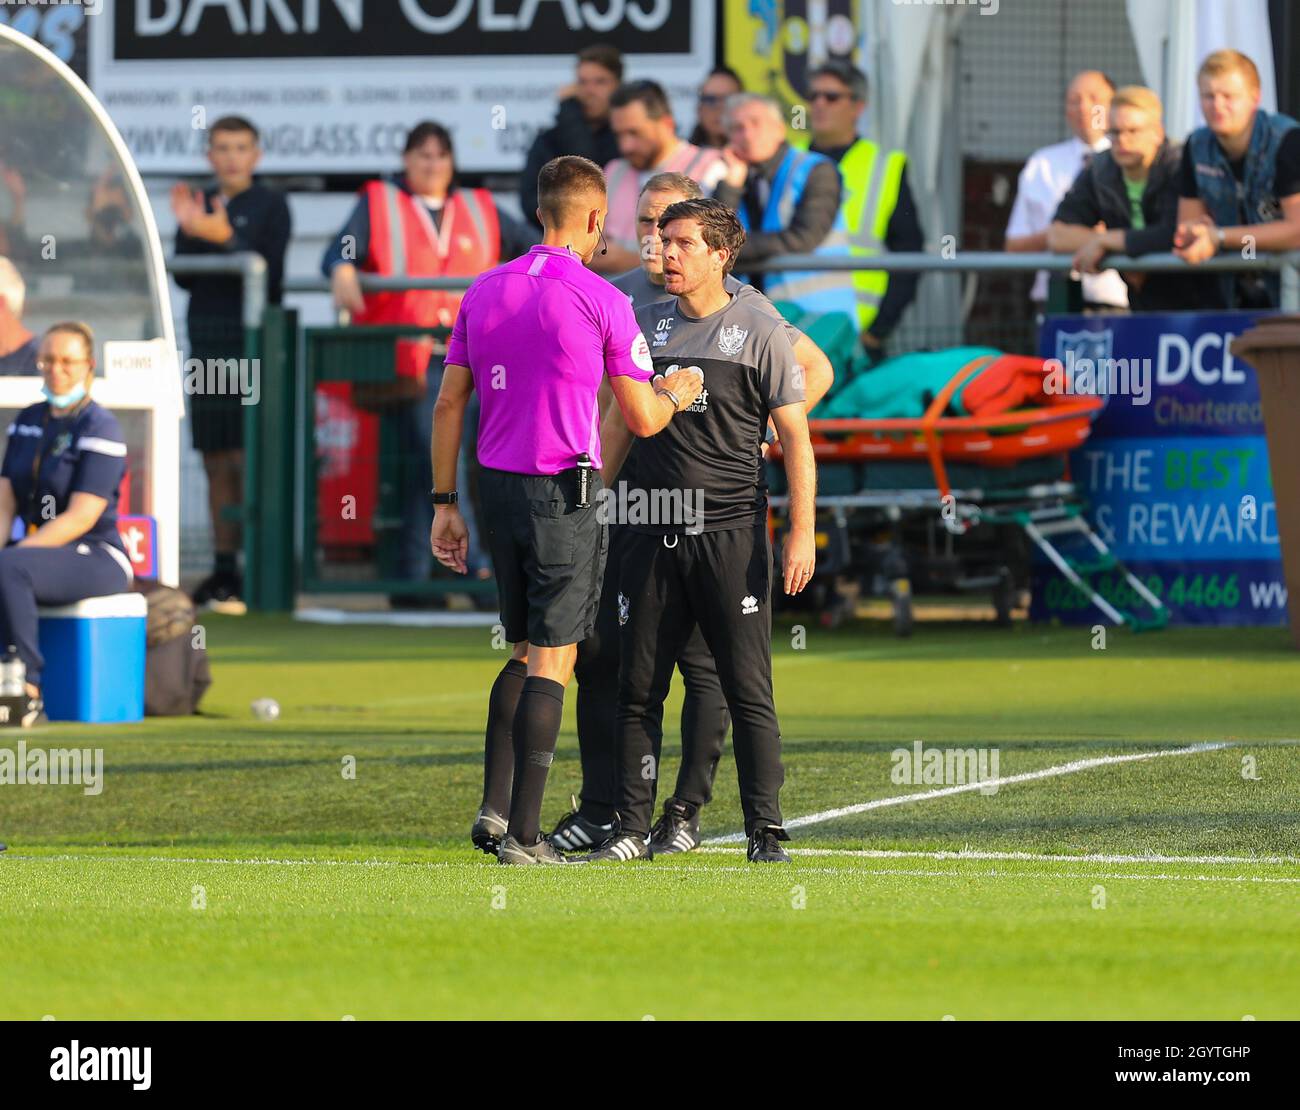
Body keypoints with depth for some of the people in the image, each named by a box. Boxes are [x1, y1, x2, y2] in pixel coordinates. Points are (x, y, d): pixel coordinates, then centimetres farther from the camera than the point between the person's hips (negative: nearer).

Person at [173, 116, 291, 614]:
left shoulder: (270, 205, -1)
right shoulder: (198, 203, 14)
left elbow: (269, 274, -10)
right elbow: (183, 277, 7)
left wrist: (225, 240, -23)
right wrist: (192, 231, -9)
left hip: (252, 343, -6)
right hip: (208, 343, 6)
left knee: (247, 458, -11)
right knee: (216, 462, 7)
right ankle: (222, 569, 11)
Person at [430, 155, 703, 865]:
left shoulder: (484, 292, 8)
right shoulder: (601, 300, -8)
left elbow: (449, 403, 9)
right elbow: (641, 420, -4)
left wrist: (445, 505, 14)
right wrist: (674, 395, 19)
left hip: (496, 488, 5)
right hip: (564, 494, -5)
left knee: (524, 652, 17)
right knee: (551, 660, -1)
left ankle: (494, 808, 7)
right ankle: (524, 834, -3)